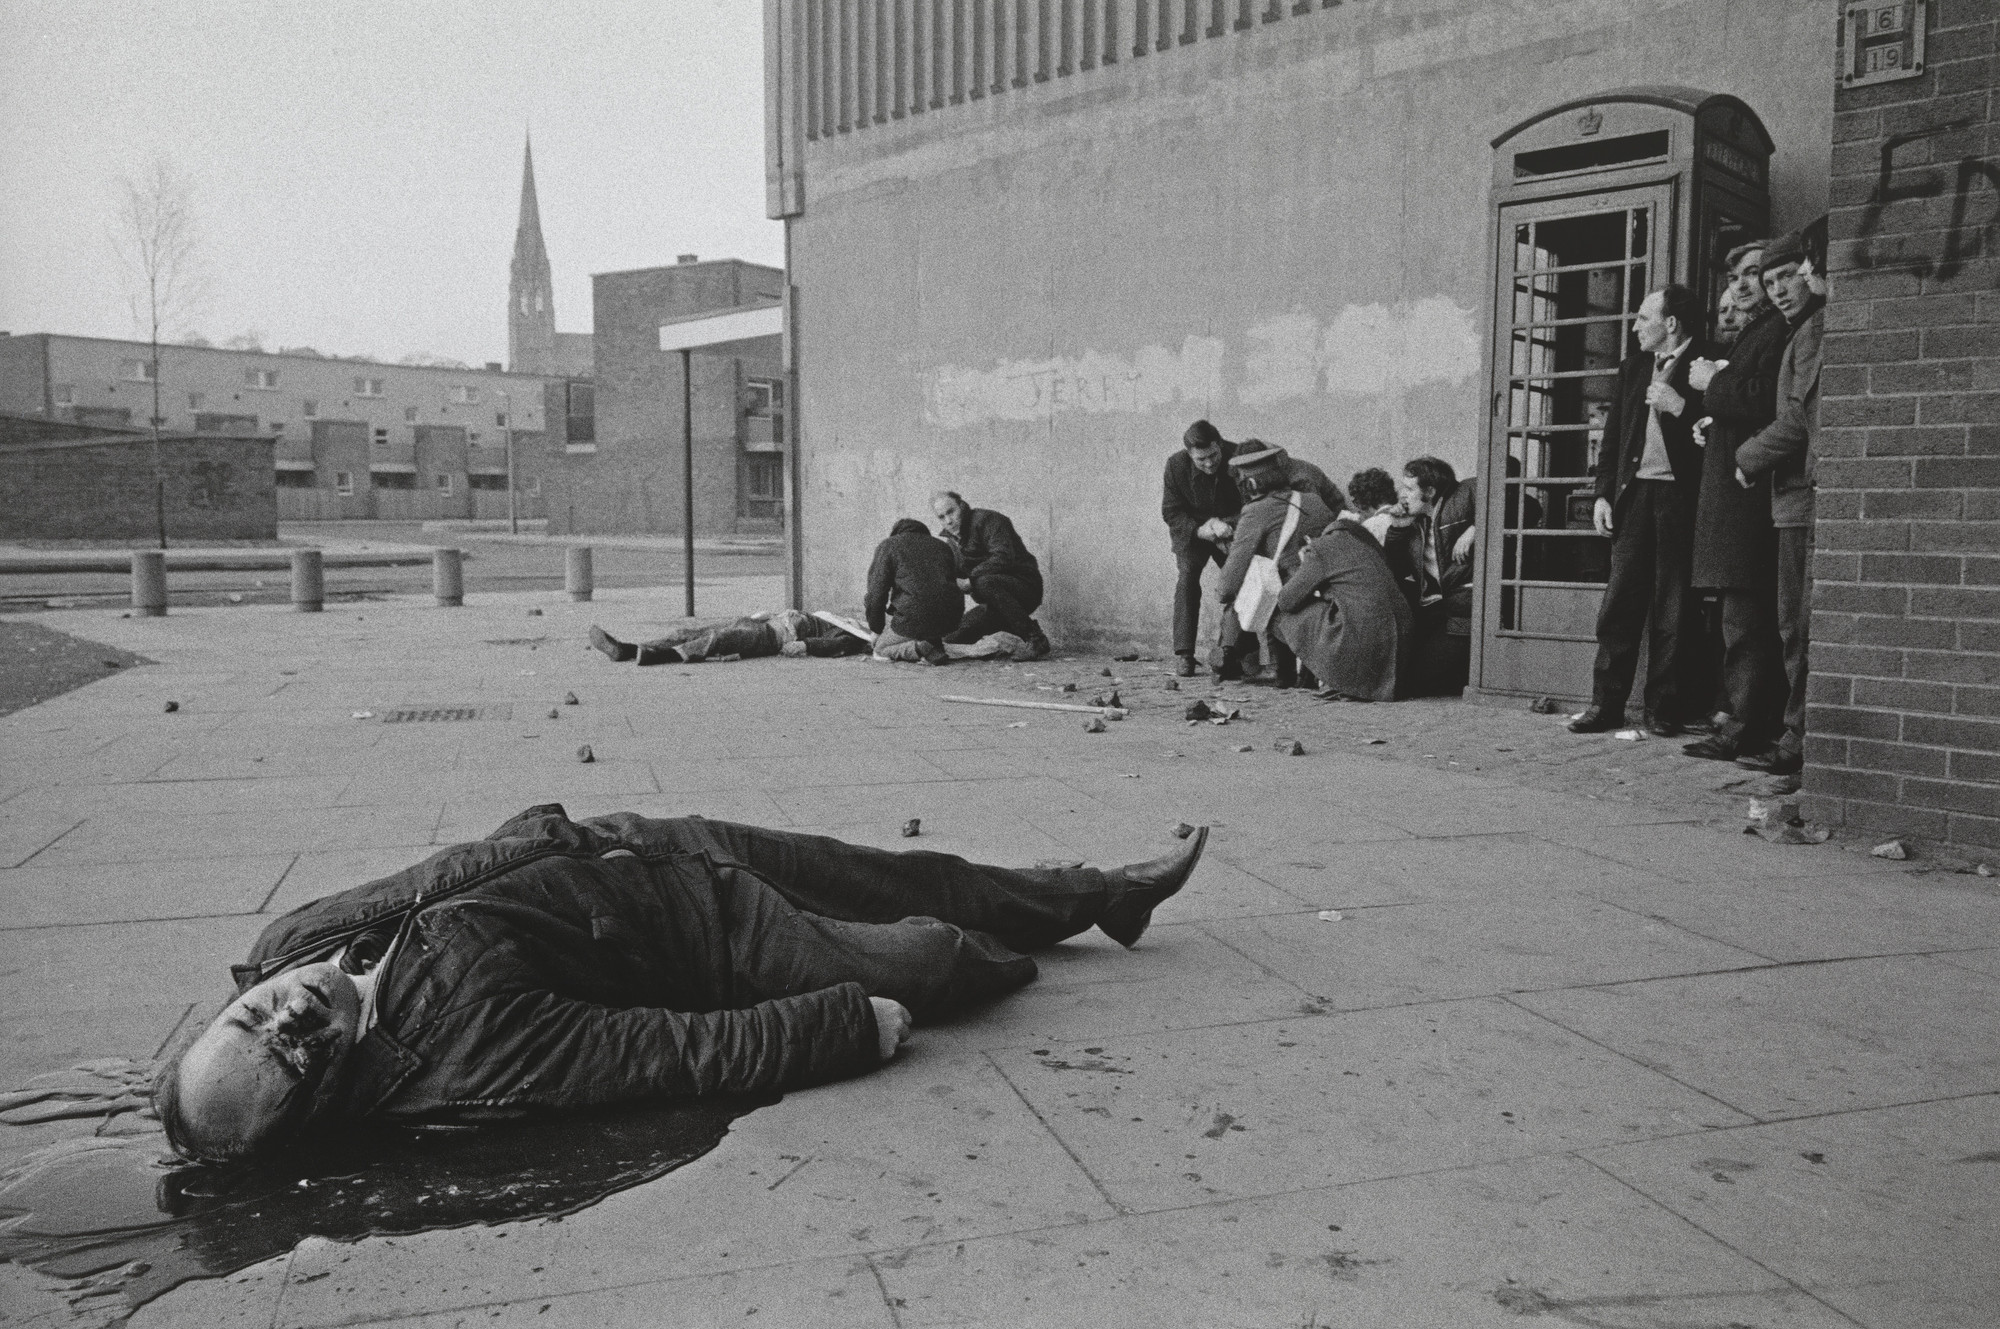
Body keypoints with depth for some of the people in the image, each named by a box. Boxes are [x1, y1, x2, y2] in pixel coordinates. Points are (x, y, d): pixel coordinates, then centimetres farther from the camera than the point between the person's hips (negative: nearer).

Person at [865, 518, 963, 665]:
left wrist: (876, 630, 16)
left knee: (881, 648, 19)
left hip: (914, 618, -5)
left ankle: (924, 649, -10)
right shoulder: (943, 546, 24)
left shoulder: (887, 546, 9)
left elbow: (876, 593, 3)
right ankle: (933, 642, 7)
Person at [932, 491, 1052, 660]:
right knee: (952, 638, -4)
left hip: (1026, 587, -8)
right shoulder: (950, 541, 14)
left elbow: (1003, 557, -27)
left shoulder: (987, 520, -11)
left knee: (984, 582, -38)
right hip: (991, 604, 8)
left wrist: (970, 582, -27)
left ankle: (1035, 638, -28)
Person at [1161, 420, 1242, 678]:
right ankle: (1183, 654, -14)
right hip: (1191, 531, -1)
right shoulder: (1176, 466, -23)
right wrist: (1199, 529, -32)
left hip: (1232, 530, 1)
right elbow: (1171, 512, -15)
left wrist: (1228, 524, -34)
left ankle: (1230, 647, -6)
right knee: (1186, 579, -16)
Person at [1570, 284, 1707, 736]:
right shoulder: (1633, 368, 17)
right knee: (1620, 601, 1)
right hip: (1634, 492, 5)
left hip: (1679, 496, -4)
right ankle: (1606, 703, 5)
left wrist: (1679, 406, -15)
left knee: (1671, 610, 0)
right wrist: (1603, 494, 8)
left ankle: (1663, 710, 7)